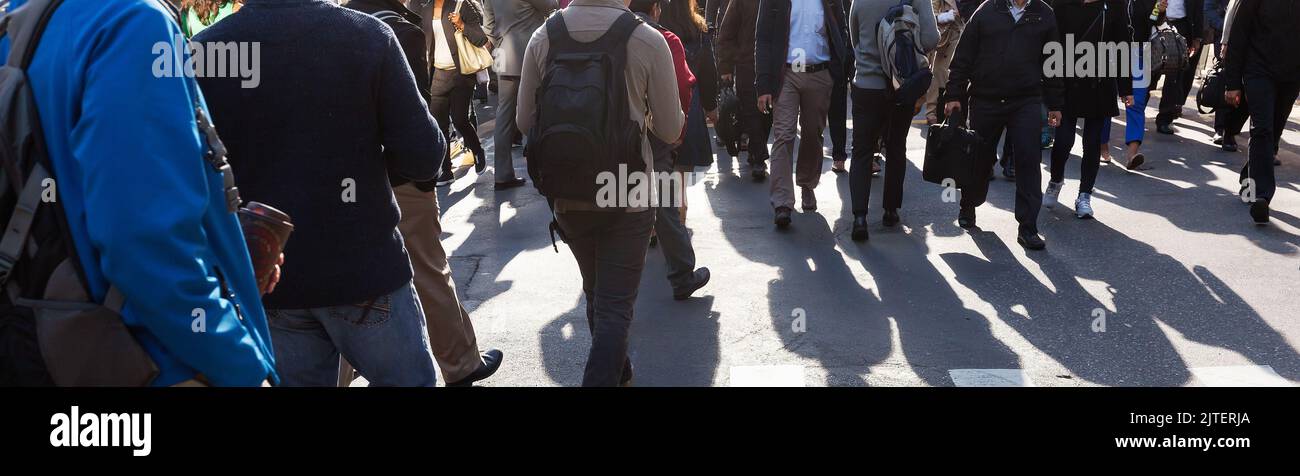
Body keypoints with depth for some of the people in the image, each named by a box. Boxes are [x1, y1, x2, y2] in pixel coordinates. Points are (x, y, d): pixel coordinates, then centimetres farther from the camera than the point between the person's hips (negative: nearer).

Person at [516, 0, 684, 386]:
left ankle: (616, 370, 43)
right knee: (616, 306, 4)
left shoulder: (543, 39, -7)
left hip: (567, 195, 4)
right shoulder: (648, 41, -14)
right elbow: (670, 130, -5)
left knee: (595, 294, 24)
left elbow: (525, 121, 2)